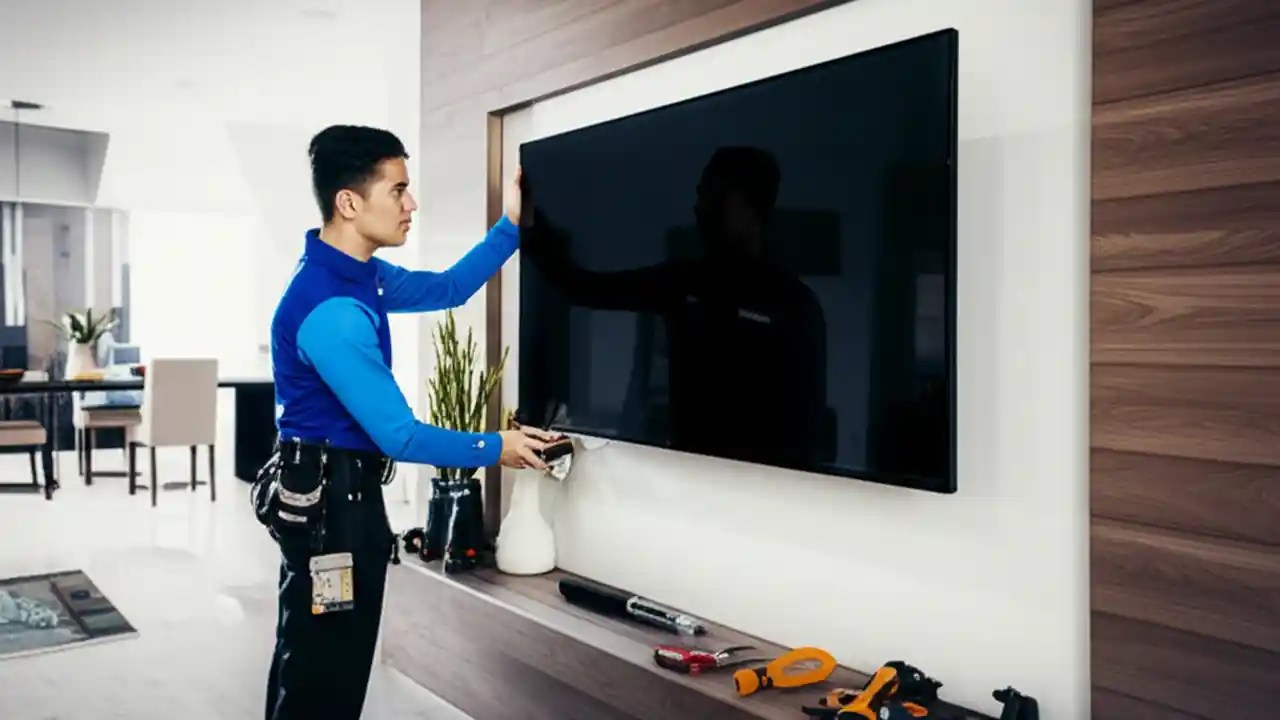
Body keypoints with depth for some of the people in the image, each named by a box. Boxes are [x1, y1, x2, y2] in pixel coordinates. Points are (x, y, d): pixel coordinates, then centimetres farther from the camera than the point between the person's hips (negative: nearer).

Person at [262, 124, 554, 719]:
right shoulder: (332, 313, -28)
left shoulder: (356, 273, 3)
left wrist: (511, 226, 7)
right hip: (331, 500, -10)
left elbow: (445, 289, 17)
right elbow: (399, 436, -25)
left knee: (307, 661, 23)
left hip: (325, 492, 10)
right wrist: (495, 449, -13)